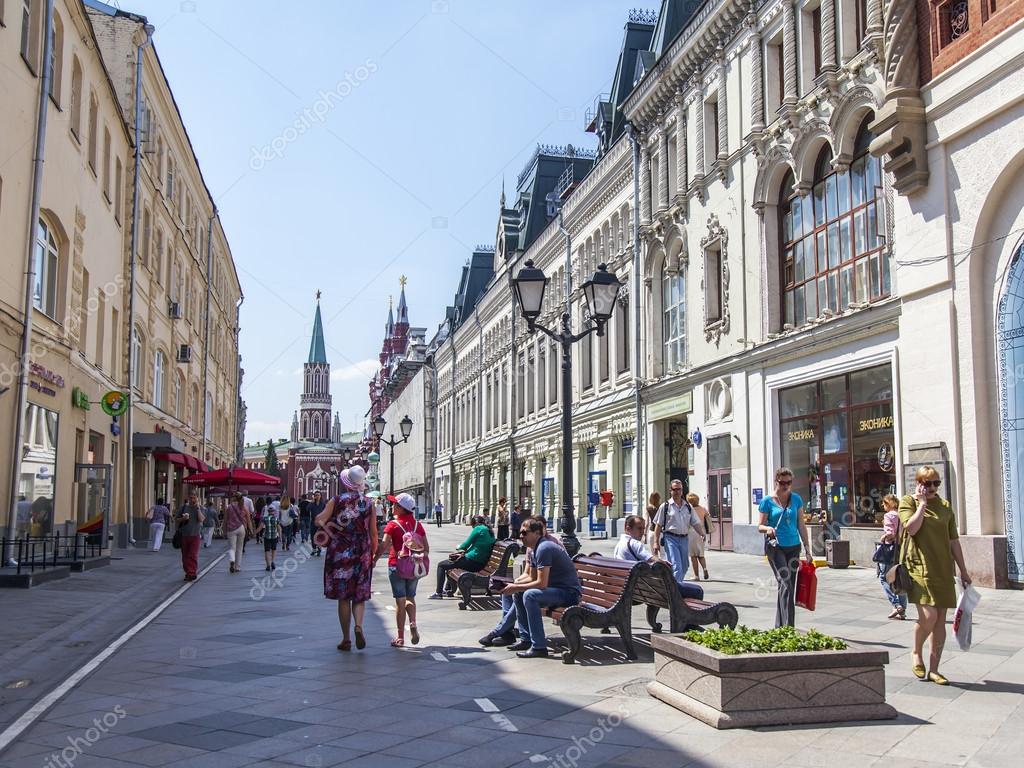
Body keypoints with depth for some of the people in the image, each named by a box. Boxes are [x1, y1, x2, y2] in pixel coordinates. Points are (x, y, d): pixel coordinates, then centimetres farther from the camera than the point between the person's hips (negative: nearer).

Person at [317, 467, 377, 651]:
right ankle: (358, 626, -15)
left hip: (340, 553, -1)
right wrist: (373, 554, 13)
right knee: (360, 595, 10)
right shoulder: (368, 503, 2)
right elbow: (373, 534, 3)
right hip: (362, 554, 1)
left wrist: (325, 524, 8)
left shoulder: (336, 501, -4)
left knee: (343, 597, 7)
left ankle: (346, 639, 10)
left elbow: (318, 520, -14)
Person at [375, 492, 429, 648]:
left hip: (397, 566, -4)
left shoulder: (393, 525, -9)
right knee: (410, 597, 20)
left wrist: (374, 560, -7)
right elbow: (426, 548, 4)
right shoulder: (417, 524, 4)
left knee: (400, 601, 4)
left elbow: (384, 546, -17)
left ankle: (400, 637, 9)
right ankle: (413, 624, -4)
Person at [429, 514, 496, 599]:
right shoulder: (490, 531, 12)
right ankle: (448, 589, 36)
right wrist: (464, 552, 10)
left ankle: (438, 593, 3)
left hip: (472, 562, -9)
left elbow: (465, 545, -7)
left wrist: (459, 547, 14)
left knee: (441, 565, 5)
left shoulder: (479, 528, -11)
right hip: (481, 564, 9)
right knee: (451, 558, 32)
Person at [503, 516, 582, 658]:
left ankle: (539, 647, -25)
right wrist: (514, 585, 1)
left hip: (570, 592, -11)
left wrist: (516, 587, -14)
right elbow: (533, 579, 17)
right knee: (517, 594, 14)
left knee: (529, 595, -30)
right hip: (557, 590, 11)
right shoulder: (536, 549, 12)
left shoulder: (544, 549, -19)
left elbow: (541, 583, -24)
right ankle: (526, 639, 19)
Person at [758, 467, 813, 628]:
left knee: (789, 587, 8)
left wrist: (807, 549, 7)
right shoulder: (767, 501, -3)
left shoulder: (796, 499, 7)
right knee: (786, 585, -16)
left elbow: (801, 525, 10)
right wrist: (768, 528, -23)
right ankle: (788, 627, -18)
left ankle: (779, 626, 20)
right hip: (775, 547, -4)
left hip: (793, 547, 4)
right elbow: (760, 526, 0)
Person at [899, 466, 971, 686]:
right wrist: (922, 503, -10)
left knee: (940, 620, 4)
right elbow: (911, 528, -17)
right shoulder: (908, 501, 1)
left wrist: (963, 570, 15)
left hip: (943, 569, 5)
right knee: (928, 616, -17)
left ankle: (934, 669, 13)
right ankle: (917, 653, 11)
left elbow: (953, 540, 16)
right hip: (920, 567, -5)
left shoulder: (945, 505, 13)